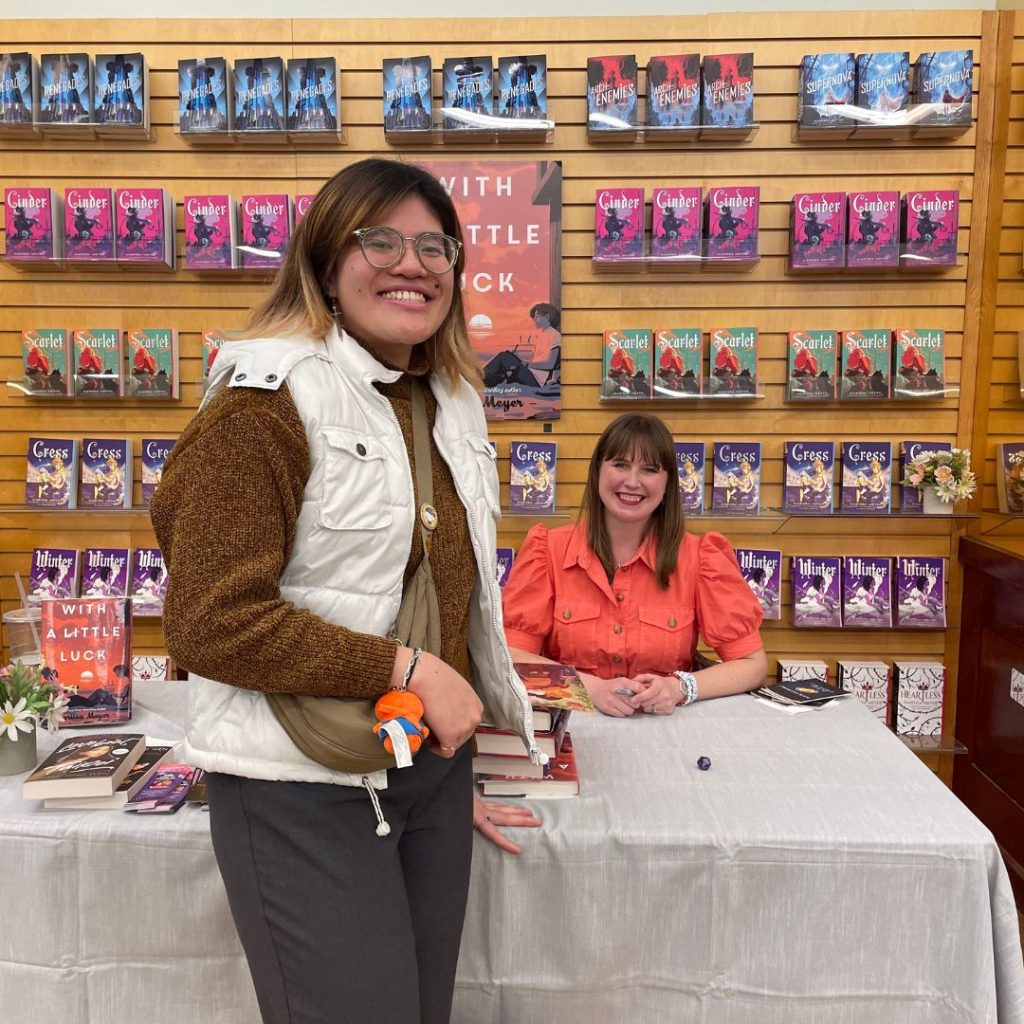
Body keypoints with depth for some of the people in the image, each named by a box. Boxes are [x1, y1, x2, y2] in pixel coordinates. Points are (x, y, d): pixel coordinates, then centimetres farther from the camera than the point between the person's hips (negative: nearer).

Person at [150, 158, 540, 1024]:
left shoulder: (448, 404, 9)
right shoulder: (268, 403, -13)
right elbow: (212, 623, -18)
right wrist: (408, 671, -19)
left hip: (431, 770, 7)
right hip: (305, 787, -7)